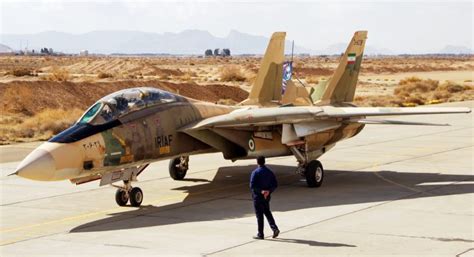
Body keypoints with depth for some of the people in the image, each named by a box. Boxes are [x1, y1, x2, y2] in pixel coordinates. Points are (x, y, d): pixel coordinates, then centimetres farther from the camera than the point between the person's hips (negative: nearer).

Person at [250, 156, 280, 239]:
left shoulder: (255, 172, -14)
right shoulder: (269, 172, 4)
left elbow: (252, 185, -21)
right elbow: (275, 184, 1)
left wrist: (261, 191, -17)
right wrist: (268, 191, -7)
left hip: (258, 196, -5)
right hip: (267, 196, 5)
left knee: (259, 215, 2)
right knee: (267, 212, 20)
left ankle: (260, 234, 7)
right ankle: (274, 228, 6)